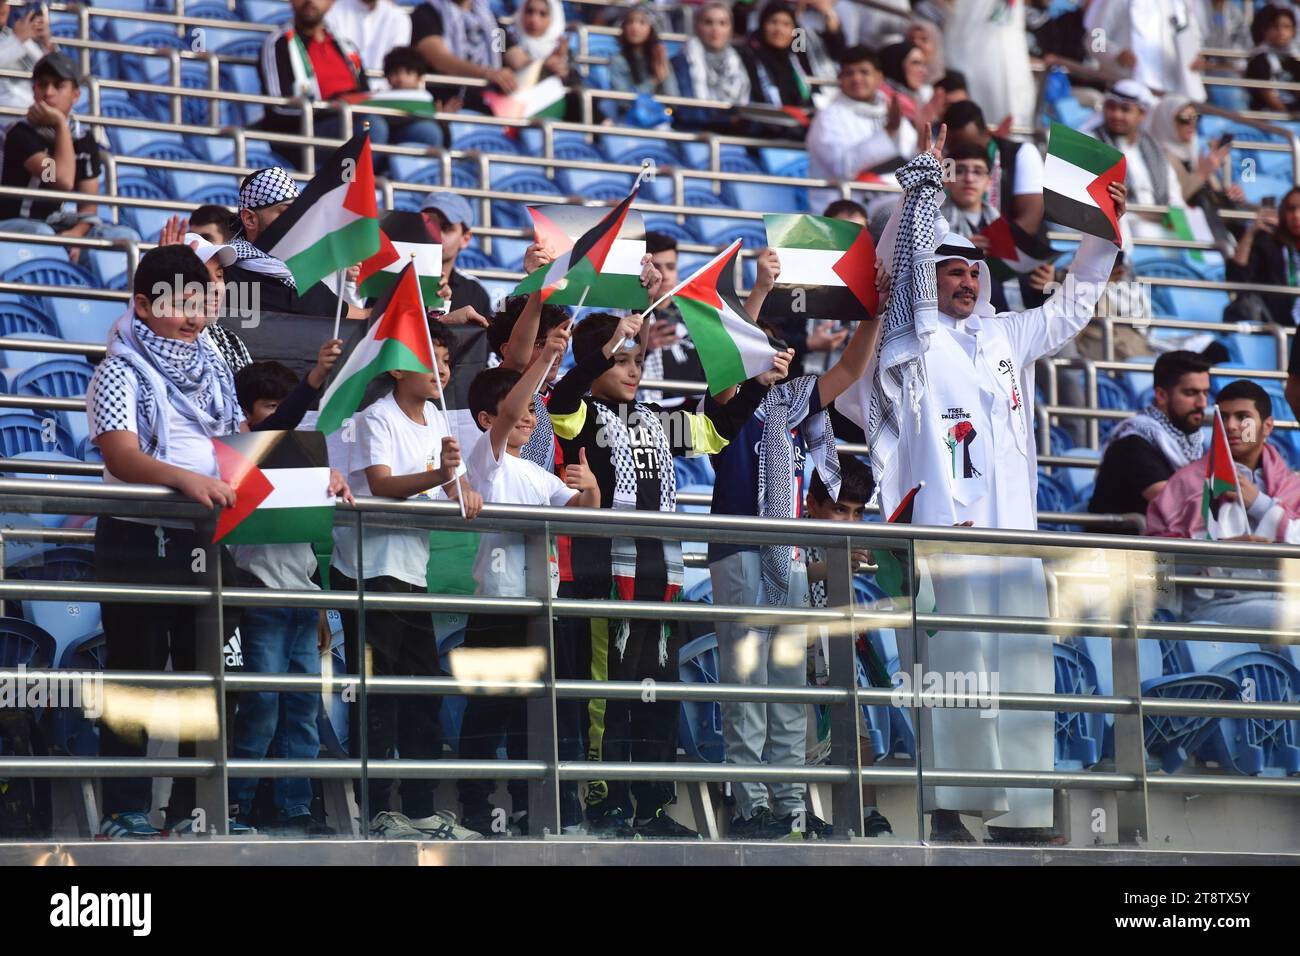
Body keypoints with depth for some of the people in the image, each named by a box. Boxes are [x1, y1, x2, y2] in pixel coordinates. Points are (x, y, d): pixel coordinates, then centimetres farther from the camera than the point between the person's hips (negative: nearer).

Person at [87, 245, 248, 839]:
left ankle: (194, 809, 11)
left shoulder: (213, 371, 13)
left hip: (206, 540, 6)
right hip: (140, 539, -6)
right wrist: (187, 478, -39)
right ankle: (125, 812, -3)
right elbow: (121, 457, -21)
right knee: (136, 675, -4)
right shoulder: (123, 372, -7)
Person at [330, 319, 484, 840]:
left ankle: (421, 808, 14)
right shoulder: (377, 419, -10)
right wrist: (439, 476, -39)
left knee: (424, 695, 9)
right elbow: (382, 485, -23)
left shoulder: (436, 421, 13)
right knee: (376, 695, -7)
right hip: (368, 572, -8)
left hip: (412, 573, 8)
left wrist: (464, 489, -7)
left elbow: (452, 485, 17)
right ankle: (378, 812, -6)